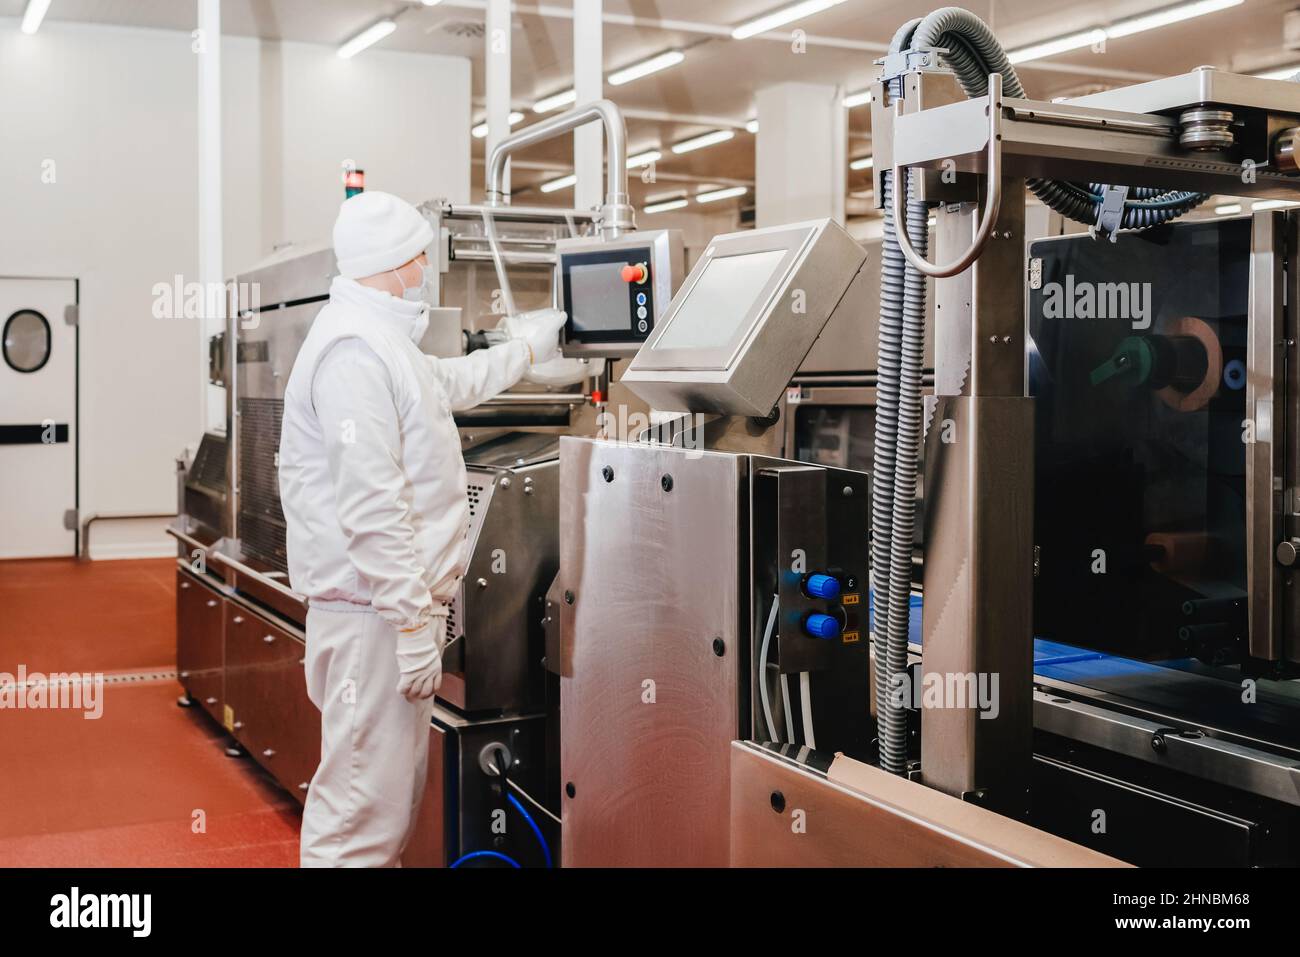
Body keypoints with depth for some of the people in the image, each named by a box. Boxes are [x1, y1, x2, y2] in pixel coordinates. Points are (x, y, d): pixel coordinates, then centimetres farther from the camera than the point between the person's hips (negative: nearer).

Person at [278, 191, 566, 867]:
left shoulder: (382, 341, 18)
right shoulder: (355, 348, -17)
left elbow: (453, 383, 38)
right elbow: (371, 507, -23)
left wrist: (527, 347, 47)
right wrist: (413, 624, -22)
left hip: (398, 603, 11)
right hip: (375, 610, -11)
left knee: (396, 786, 17)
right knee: (363, 804, -5)